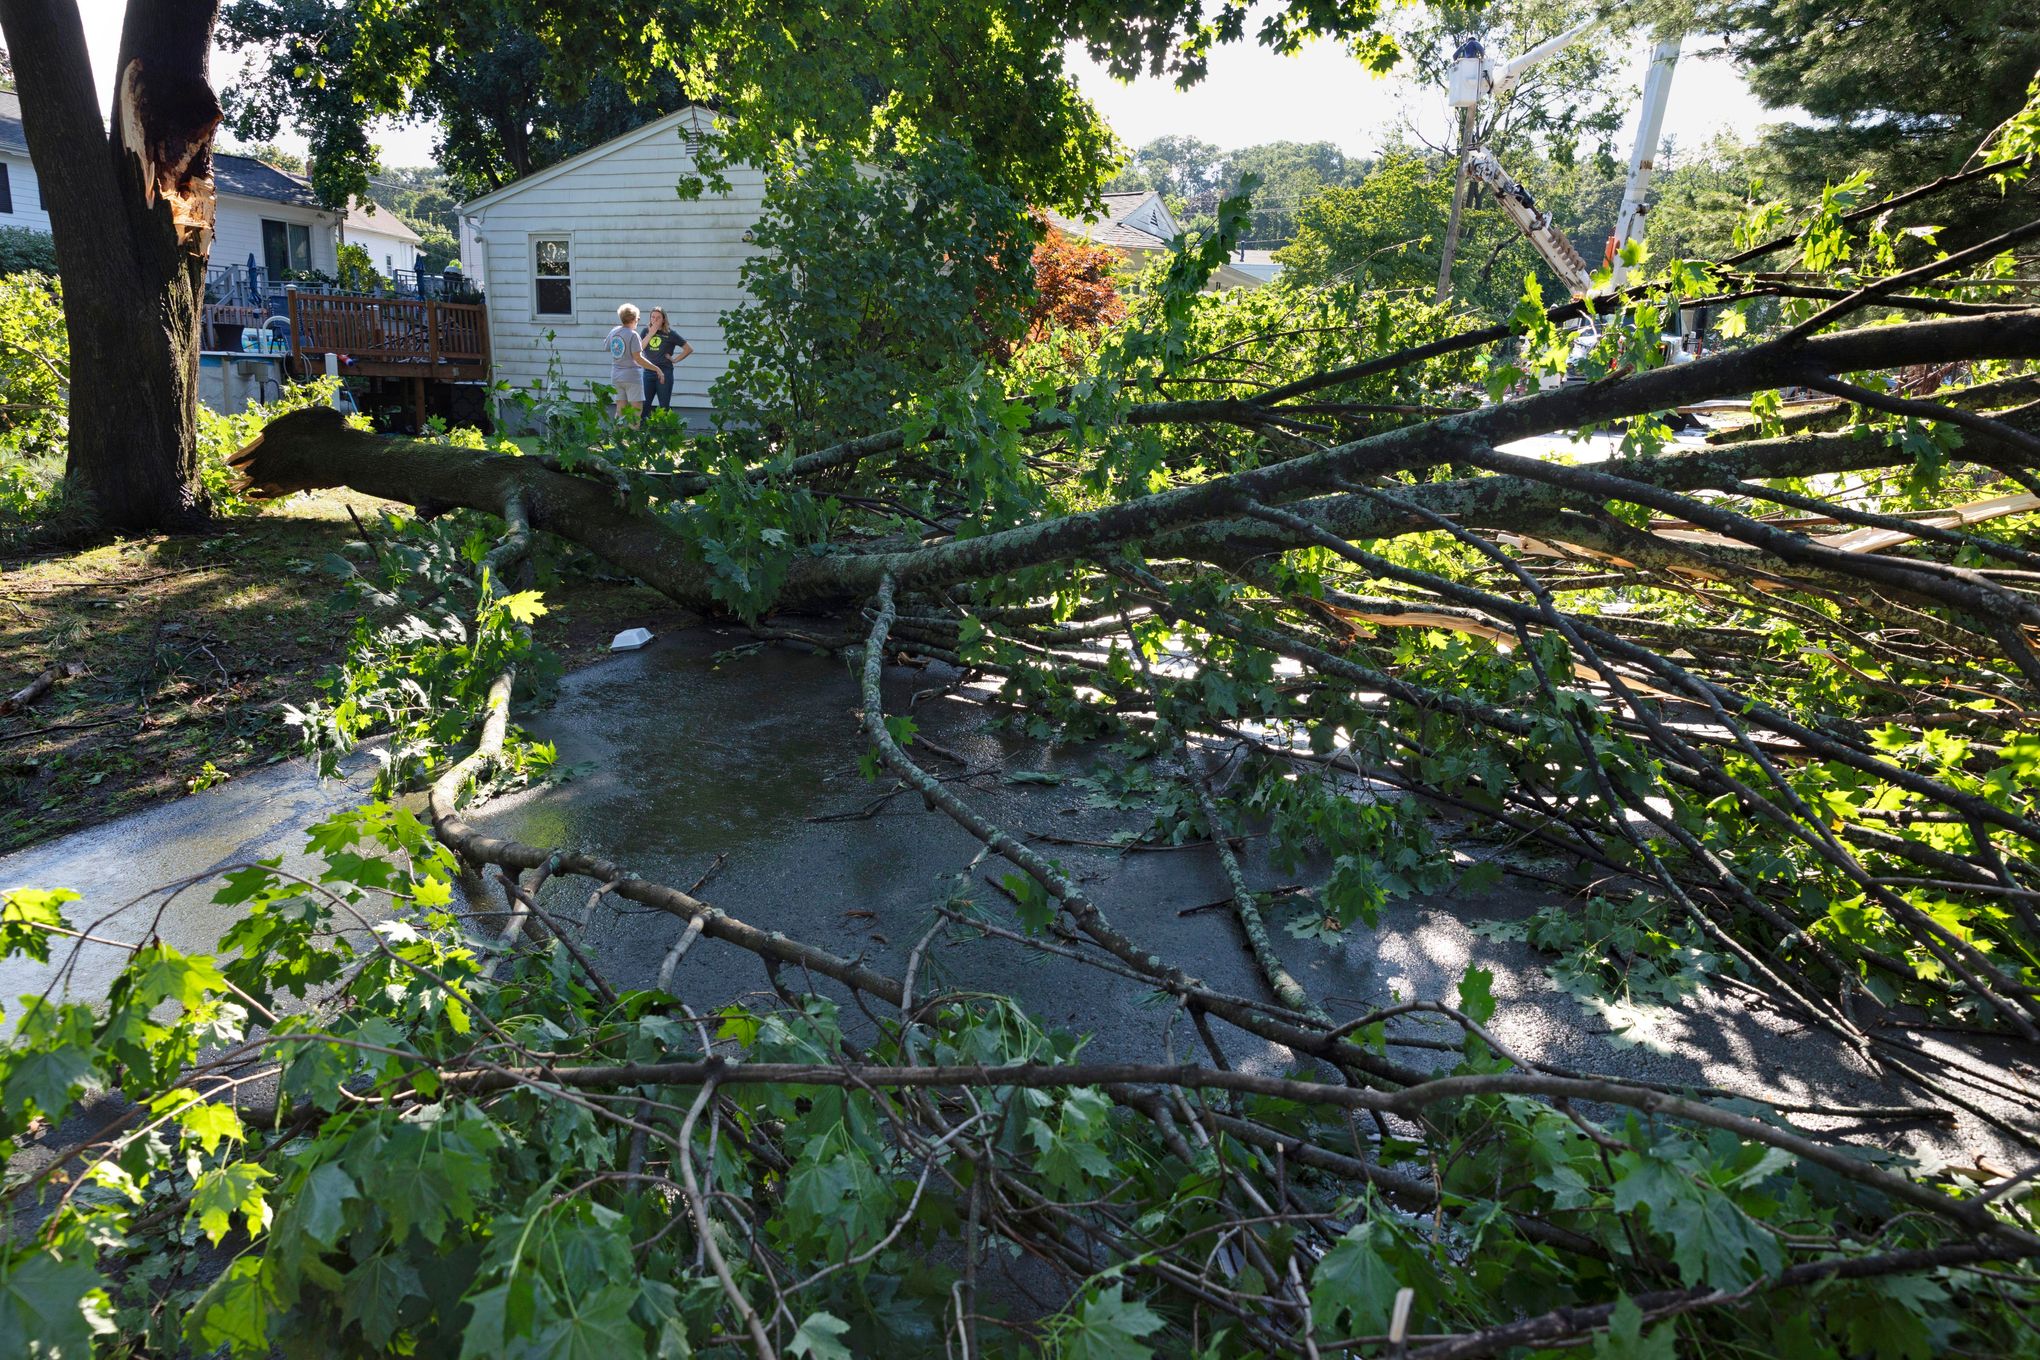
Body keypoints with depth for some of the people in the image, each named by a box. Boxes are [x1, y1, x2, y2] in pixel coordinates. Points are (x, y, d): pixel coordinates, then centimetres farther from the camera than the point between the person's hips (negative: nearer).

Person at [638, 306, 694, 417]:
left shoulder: (670, 334, 0)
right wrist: (651, 334, -7)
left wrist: (675, 360, -1)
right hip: (648, 372, 3)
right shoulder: (646, 331, 9)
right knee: (644, 406, 0)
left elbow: (689, 349, 2)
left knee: (664, 407, 3)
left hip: (665, 373, -3)